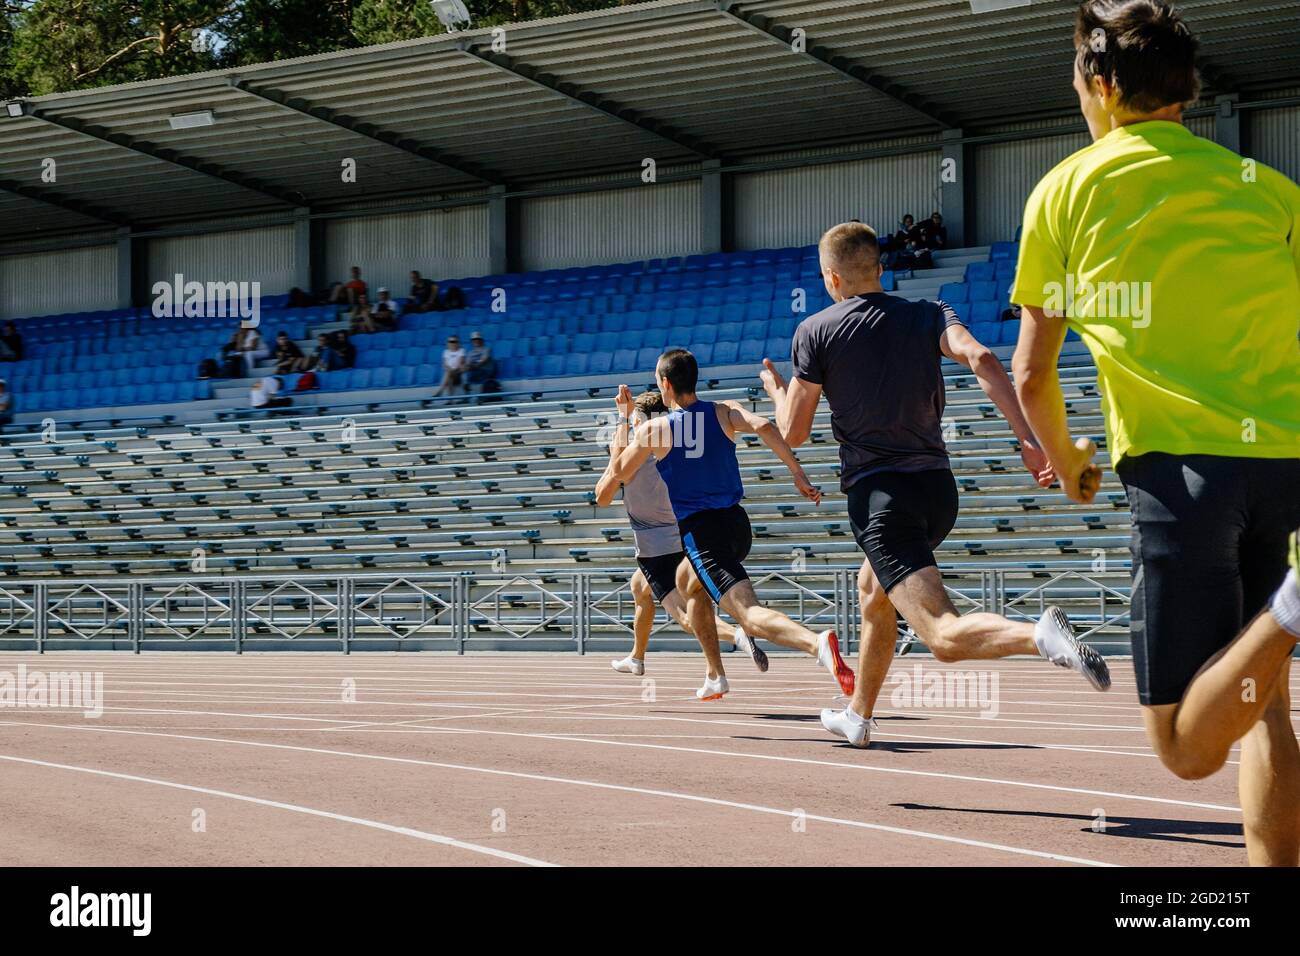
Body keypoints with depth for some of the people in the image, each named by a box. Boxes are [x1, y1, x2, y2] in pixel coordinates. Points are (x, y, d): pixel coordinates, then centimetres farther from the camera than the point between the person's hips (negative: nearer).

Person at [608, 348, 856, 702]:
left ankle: (816, 643, -49)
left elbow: (620, 473, 11)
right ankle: (715, 678, 31)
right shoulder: (725, 412, 5)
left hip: (700, 532, -6)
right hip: (737, 523, 6)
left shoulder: (652, 429, -3)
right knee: (695, 591, 33)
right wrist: (798, 474, -12)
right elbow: (763, 427, -14)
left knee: (751, 617, -21)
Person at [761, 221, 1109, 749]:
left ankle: (1038, 635, -46)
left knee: (945, 636, -18)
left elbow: (793, 432, 4)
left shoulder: (815, 331, 2)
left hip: (879, 495, -6)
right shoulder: (928, 315, 10)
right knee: (872, 592, 32)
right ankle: (858, 717, 42)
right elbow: (980, 358, -11)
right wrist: (1028, 439, -15)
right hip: (937, 486, 6)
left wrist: (775, 389, 26)